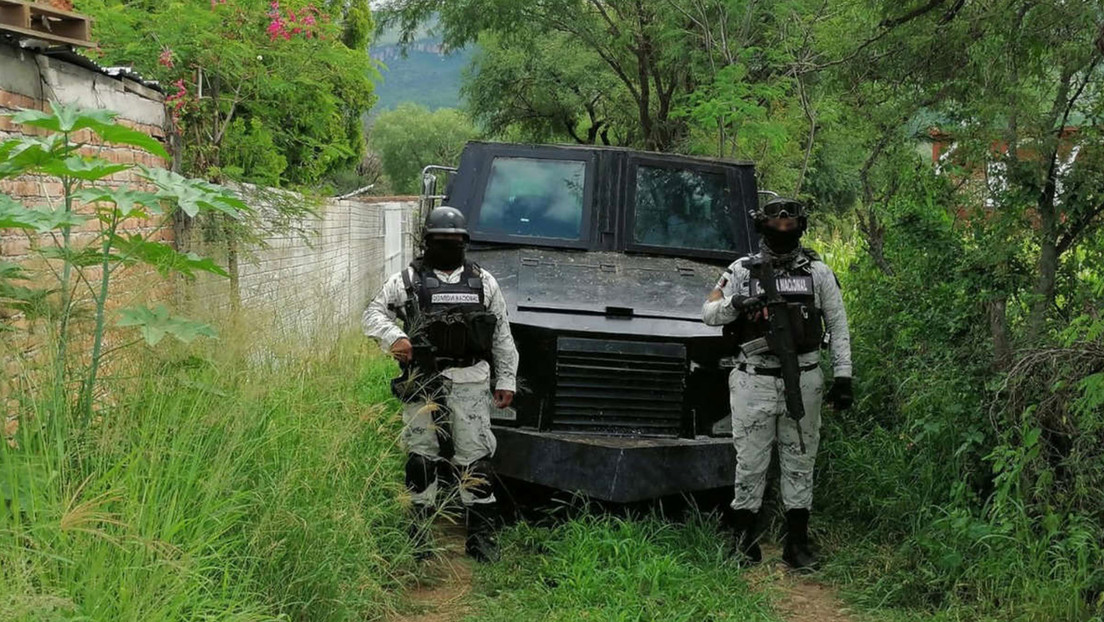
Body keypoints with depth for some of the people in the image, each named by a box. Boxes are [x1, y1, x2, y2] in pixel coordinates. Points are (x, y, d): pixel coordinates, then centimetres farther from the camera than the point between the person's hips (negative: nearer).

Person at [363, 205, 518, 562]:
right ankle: (420, 530, 17)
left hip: (470, 383, 1)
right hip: (422, 382, 0)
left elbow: (502, 335, 13)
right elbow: (374, 313, 6)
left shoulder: (483, 282, 11)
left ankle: (481, 534, 5)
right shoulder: (408, 280, 6)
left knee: (475, 457, -1)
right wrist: (392, 337, -14)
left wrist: (506, 380, 9)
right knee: (421, 456, 5)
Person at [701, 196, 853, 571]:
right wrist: (735, 305, -19)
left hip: (803, 381, 1)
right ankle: (743, 534, 13)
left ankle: (797, 543, 12)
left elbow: (838, 326, 9)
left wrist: (843, 375, 1)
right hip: (754, 381, -1)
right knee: (750, 462, 2)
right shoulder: (742, 270, 6)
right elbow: (708, 313, 2)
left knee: (800, 462, 6)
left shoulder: (818, 273, 8)